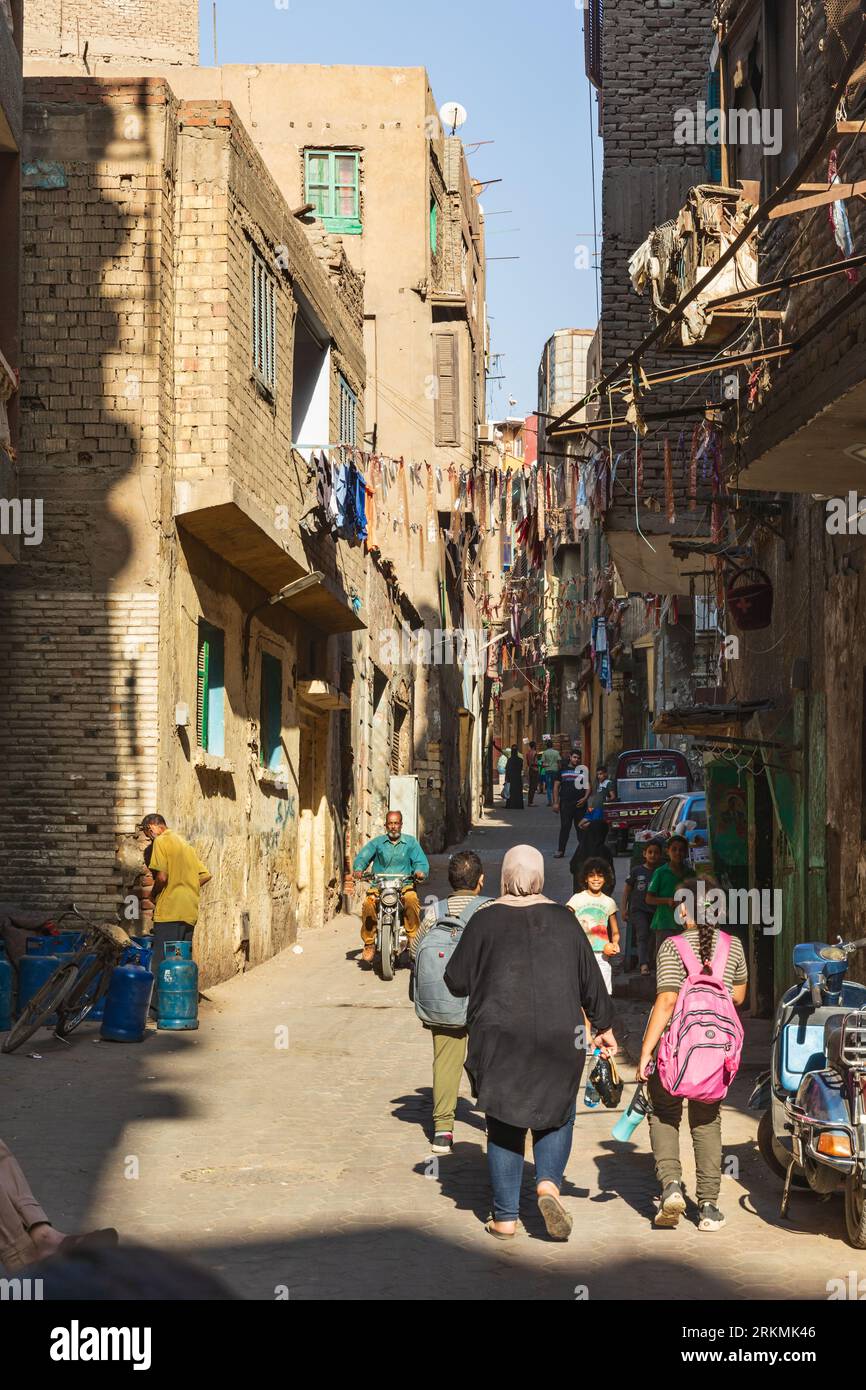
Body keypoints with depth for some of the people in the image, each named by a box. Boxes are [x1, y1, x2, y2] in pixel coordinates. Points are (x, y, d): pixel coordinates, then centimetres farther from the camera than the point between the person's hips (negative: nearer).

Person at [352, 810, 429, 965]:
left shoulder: (411, 842, 15)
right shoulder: (377, 842, 15)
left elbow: (421, 861, 7)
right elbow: (362, 856, 5)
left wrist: (420, 872, -16)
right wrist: (358, 869, -17)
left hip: (404, 884, 0)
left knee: (412, 900, -34)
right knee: (368, 903, -30)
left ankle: (413, 941, -24)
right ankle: (369, 945, -18)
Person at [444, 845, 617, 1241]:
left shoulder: (485, 921, -3)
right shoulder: (563, 920, 3)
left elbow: (456, 982, 1)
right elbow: (591, 979, 8)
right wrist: (603, 1027, 19)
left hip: (499, 1041, -1)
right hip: (559, 1041, 1)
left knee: (503, 1125, 8)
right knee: (557, 1114, 17)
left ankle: (505, 1217, 8)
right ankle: (548, 1182, -6)